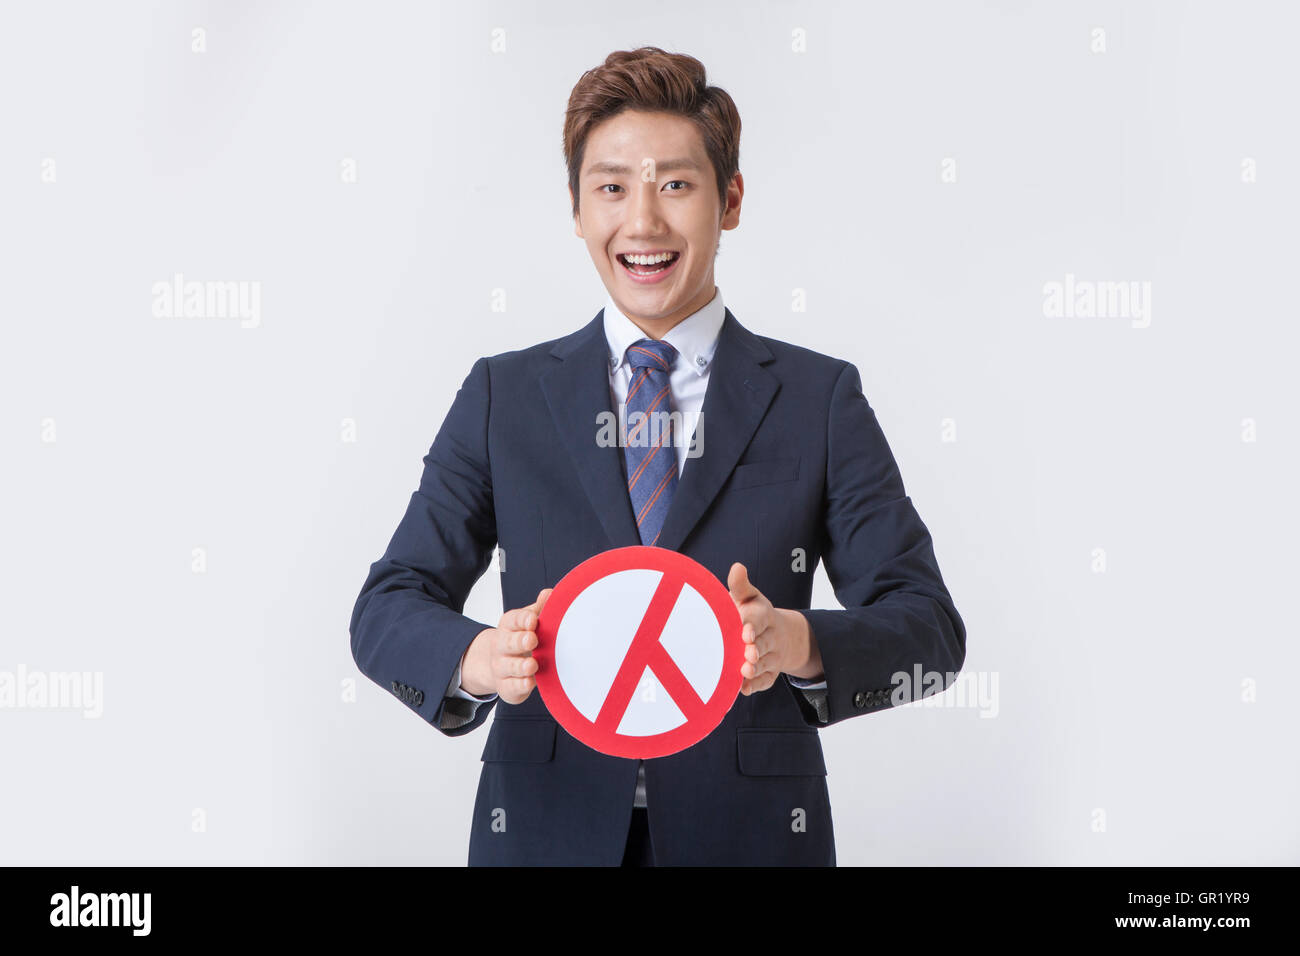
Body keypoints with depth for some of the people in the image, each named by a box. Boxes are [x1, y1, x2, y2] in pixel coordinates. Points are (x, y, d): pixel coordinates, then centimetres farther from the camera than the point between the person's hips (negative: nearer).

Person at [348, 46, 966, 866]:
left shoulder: (820, 398, 0)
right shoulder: (502, 396, 3)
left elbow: (929, 625, -4)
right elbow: (387, 608, 0)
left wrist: (799, 644, -25)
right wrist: (477, 659, -23)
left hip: (749, 835, 0)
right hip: (545, 834, 1)